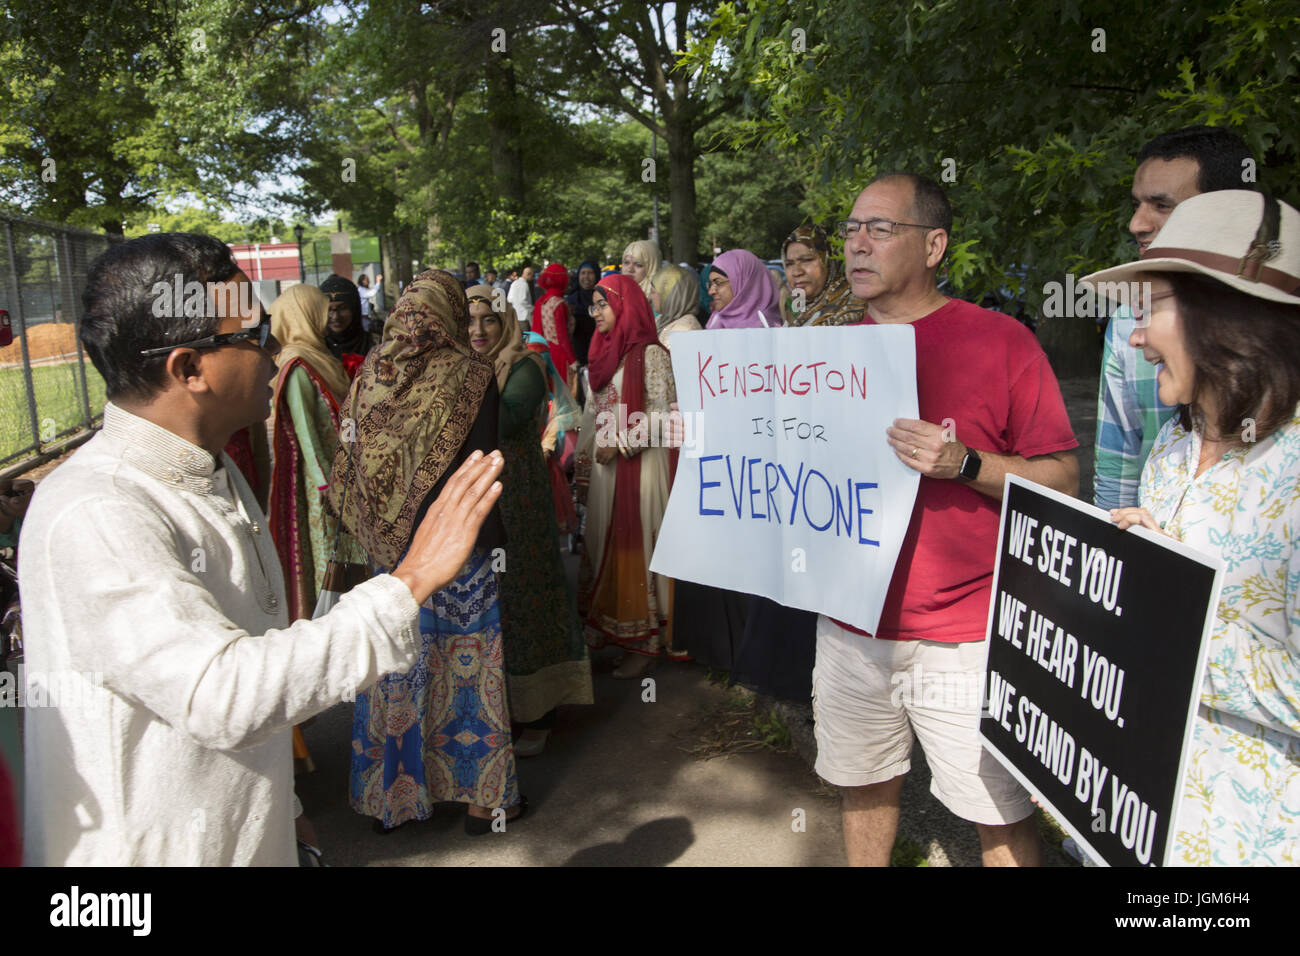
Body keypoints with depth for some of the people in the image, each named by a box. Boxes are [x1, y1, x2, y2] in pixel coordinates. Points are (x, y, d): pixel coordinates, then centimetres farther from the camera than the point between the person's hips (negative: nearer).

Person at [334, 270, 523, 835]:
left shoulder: (369, 374, 0)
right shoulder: (469, 375, -11)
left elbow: (350, 461, 6)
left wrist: (374, 534, 17)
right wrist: (495, 543, -3)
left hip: (389, 546, 4)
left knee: (397, 661, 15)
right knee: (465, 662, 7)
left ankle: (389, 794, 29)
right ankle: (483, 795, 19)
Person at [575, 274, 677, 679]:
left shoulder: (650, 353, -9)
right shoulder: (603, 353, 15)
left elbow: (663, 413, -14)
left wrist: (620, 445, -15)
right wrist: (583, 469, 15)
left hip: (639, 464, -8)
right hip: (604, 467, 8)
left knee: (634, 547, -4)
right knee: (602, 547, 9)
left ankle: (642, 643, 5)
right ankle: (604, 635, 18)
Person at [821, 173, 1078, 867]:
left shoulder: (1001, 341, -7)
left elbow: (1061, 480, -7)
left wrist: (962, 463, -22)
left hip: (964, 636, -4)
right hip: (850, 626, 4)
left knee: (1003, 817, 7)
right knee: (862, 786, 18)